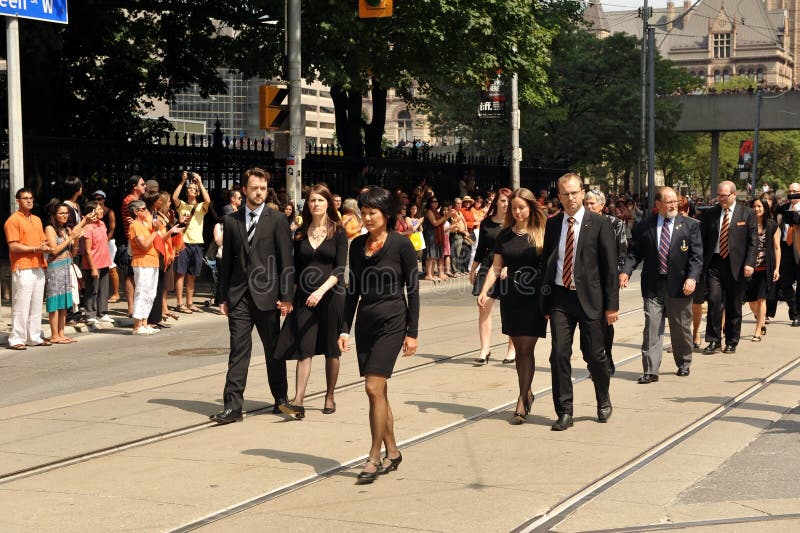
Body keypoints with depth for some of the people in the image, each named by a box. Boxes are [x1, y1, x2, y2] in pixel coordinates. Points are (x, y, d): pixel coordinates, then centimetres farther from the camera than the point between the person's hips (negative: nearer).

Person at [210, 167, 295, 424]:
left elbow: (286, 260, -3)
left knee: (274, 350, 11)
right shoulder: (231, 221, 9)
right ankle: (233, 406, -4)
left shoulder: (277, 220, 0)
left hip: (267, 295, -2)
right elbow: (227, 261, 11)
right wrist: (223, 296, 7)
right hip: (239, 296, 2)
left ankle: (281, 397, 27)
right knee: (238, 350, -2)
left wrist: (286, 296, -7)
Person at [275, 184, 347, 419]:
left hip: (331, 294, -2)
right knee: (303, 349, -6)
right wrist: (290, 296, 7)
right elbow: (296, 268, 14)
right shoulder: (301, 233, 9)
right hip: (305, 296, 2)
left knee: (331, 350, 7)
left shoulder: (338, 232, -1)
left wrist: (322, 289, -23)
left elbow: (340, 268, -10)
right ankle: (298, 401, -13)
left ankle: (330, 397, 19)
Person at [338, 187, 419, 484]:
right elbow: (353, 290, 13)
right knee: (378, 392, 8)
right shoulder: (357, 246, 8)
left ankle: (374, 457, -6)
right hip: (365, 321, 6)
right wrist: (345, 329, 8)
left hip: (392, 321, -6)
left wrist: (412, 332, -6)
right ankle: (392, 452, 20)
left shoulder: (401, 244, -7)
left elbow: (413, 289, -4)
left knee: (374, 388, -13)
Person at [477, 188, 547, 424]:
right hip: (510, 297, 4)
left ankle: (521, 403, -4)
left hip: (534, 298, -4)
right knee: (519, 349, 9)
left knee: (526, 349, -7)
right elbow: (496, 267, 9)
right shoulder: (504, 234, 7)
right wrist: (484, 291, -3)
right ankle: (527, 394, 24)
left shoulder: (542, 233, -3)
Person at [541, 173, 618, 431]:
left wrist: (612, 304, -6)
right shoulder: (552, 224, 8)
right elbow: (546, 261, 12)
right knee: (559, 354, -3)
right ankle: (564, 412, 7)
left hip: (589, 298, -2)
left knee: (594, 354, 6)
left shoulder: (600, 224, -2)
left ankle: (603, 401, 32)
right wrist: (545, 300, 7)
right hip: (559, 297, 3)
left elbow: (610, 266, -3)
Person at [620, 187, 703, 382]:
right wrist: (626, 271, -12)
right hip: (652, 286, 0)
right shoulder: (644, 226, 3)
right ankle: (650, 370, -3)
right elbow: (635, 252, 5)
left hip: (679, 285, 0)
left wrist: (692, 278, -15)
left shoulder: (690, 225, 2)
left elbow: (697, 255, -2)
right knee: (652, 327, -5)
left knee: (681, 329, 12)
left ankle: (683, 364, 31)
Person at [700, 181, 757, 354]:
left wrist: (749, 263, -11)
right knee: (714, 302, -7)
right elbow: (702, 239, 9)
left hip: (736, 266, -1)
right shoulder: (710, 214, 7)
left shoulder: (746, 213, 2)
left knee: (734, 306, 6)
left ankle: (731, 343, 17)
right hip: (714, 264, 1)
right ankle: (714, 341, 0)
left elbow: (753, 241, 0)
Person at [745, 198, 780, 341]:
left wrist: (777, 268, -3)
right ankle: (762, 324, 29)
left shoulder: (772, 226, 2)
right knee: (751, 300, 4)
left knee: (761, 299, -5)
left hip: (766, 268, -2)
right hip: (750, 268, 2)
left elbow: (777, 248, 3)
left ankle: (758, 332, -1)